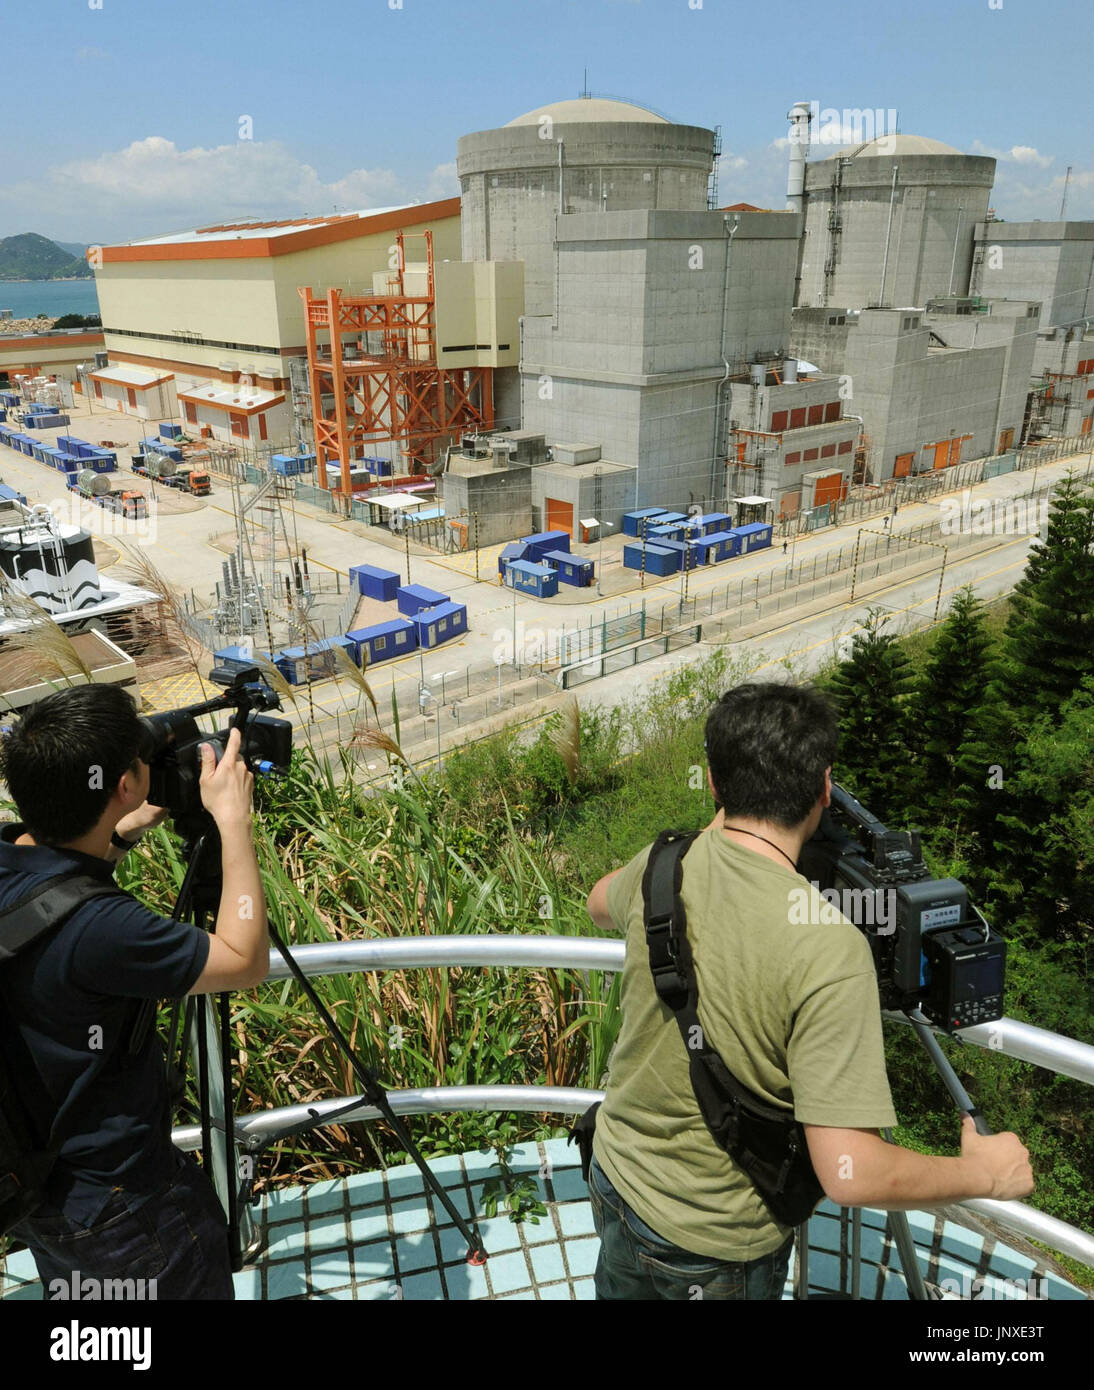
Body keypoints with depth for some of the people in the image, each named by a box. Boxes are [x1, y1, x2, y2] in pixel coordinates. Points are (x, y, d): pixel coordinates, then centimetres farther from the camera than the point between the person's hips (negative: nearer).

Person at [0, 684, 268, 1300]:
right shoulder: (98, 929, -37)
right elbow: (246, 961, -23)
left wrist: (131, 830, 4)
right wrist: (234, 821, -19)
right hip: (119, 1211, -7)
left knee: (72, 1302, 32)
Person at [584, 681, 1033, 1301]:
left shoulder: (662, 868, -16)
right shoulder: (830, 949, -32)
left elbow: (601, 904, 10)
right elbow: (850, 1173, -31)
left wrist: (713, 838, 14)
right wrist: (984, 1173, -14)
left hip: (617, 1180, 4)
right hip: (719, 1252, -4)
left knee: (622, 1288, 32)